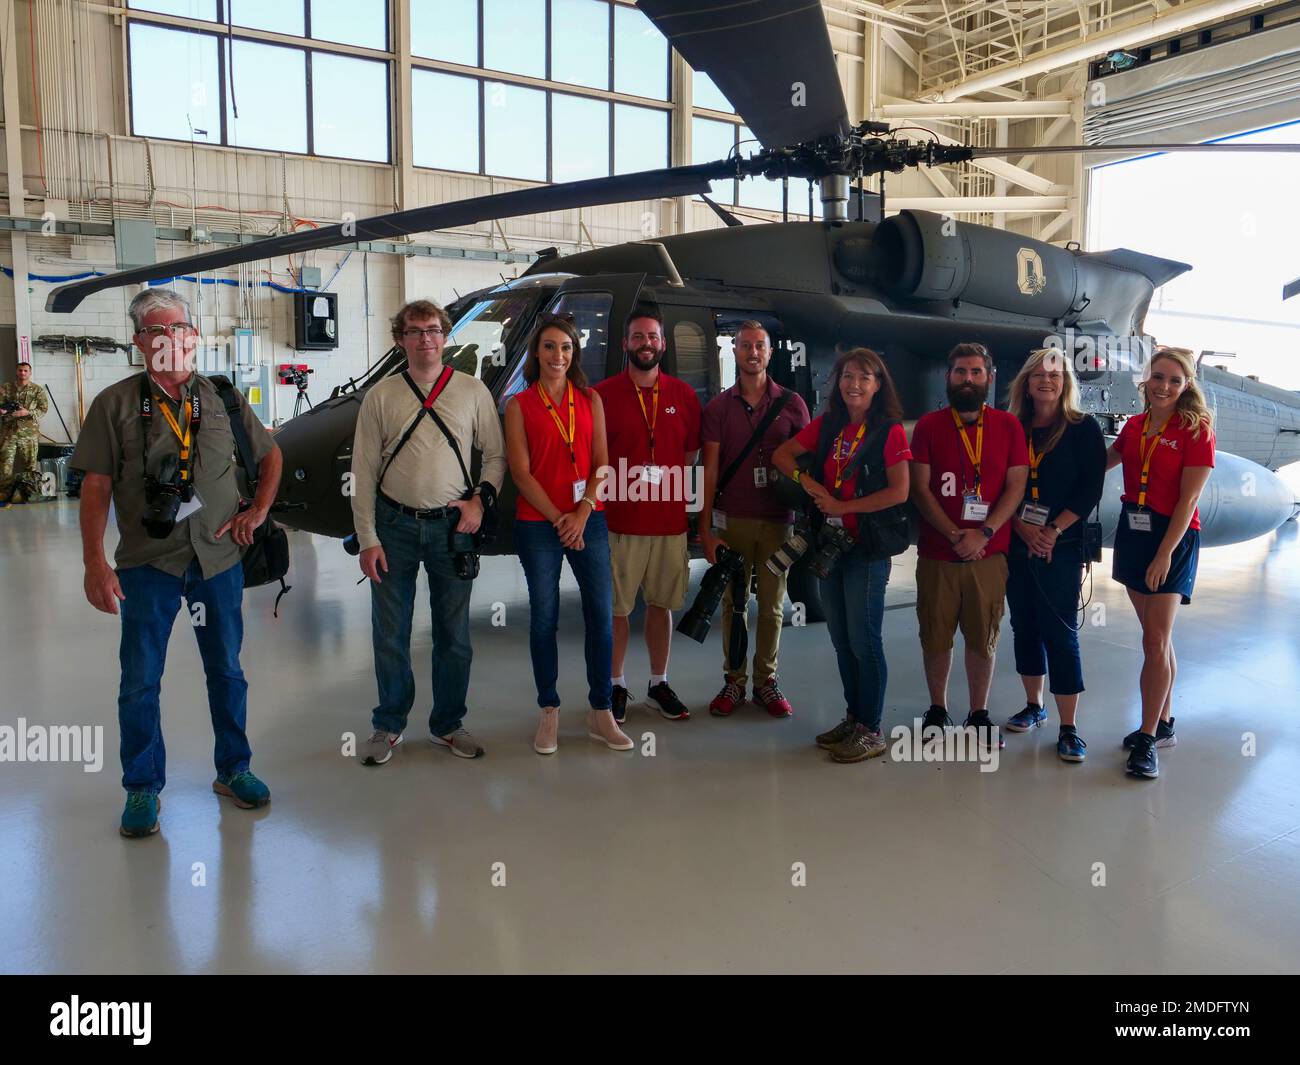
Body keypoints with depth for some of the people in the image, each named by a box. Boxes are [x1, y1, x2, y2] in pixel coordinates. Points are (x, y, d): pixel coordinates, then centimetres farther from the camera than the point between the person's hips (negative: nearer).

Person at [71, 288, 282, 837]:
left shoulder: (223, 398, 5)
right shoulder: (115, 403, -1)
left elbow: (271, 454, 18)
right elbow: (96, 486, -4)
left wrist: (258, 512, 7)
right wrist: (94, 561, -12)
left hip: (219, 558, 2)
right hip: (147, 563, -2)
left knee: (226, 670, 12)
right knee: (140, 681, 5)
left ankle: (234, 770, 28)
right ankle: (143, 788, 21)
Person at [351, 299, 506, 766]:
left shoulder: (472, 390, 4)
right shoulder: (381, 395, 2)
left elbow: (496, 455, 10)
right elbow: (363, 472, 1)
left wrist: (480, 499, -7)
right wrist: (367, 539, -4)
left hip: (452, 524, 0)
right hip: (395, 525, 0)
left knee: (453, 635, 8)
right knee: (390, 634, 7)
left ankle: (447, 725, 24)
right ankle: (388, 726, 24)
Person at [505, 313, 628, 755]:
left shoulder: (591, 400, 9)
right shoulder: (519, 405, 2)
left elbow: (601, 464, 4)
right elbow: (521, 471, -3)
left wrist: (582, 513, -9)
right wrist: (558, 519, -10)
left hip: (588, 520, 2)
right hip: (538, 524, -2)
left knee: (602, 615, 1)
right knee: (544, 618, 4)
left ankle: (601, 713, 12)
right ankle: (549, 712, 15)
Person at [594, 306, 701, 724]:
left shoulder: (684, 395, 9)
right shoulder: (603, 394, -1)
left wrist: (665, 478, 1)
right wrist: (623, 478, -10)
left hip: (670, 519, 3)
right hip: (619, 520, -3)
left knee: (662, 604, 12)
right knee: (617, 607, 2)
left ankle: (659, 684, 25)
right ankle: (616, 686, 17)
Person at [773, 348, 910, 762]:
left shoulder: (889, 430, -9)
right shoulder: (826, 426, 7)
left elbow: (899, 492, -16)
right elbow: (781, 454, 13)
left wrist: (842, 507, -14)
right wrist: (805, 479, -6)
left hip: (869, 545, -6)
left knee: (864, 640, -2)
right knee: (841, 640, 13)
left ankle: (871, 730, 10)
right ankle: (853, 717, 26)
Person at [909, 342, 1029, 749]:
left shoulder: (1008, 426, 6)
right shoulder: (928, 425, 4)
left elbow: (1016, 486, 0)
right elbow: (920, 489, -2)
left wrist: (983, 534, -12)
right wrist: (955, 536, -11)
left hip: (989, 552, 0)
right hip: (936, 553, 0)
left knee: (983, 638, 6)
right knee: (935, 636, 7)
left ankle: (979, 714, 20)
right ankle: (937, 709, 23)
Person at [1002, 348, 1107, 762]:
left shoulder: (1084, 429, 0)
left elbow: (1090, 491, -6)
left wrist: (1051, 532, -13)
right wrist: (1022, 528, -10)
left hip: (1061, 547, -3)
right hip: (1016, 545, 4)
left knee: (1060, 631, -5)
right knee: (1024, 626, 10)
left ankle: (1069, 728, 0)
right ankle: (1033, 706, 26)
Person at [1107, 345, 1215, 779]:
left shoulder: (1196, 430, -9)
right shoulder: (1134, 426, 7)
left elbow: (1188, 499, -14)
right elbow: (1102, 462, 24)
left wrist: (1165, 553, -18)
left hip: (1172, 536, -5)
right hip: (1132, 531, 6)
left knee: (1156, 640, -8)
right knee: (1156, 637, 13)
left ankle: (1147, 739, -2)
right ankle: (1164, 723, 24)